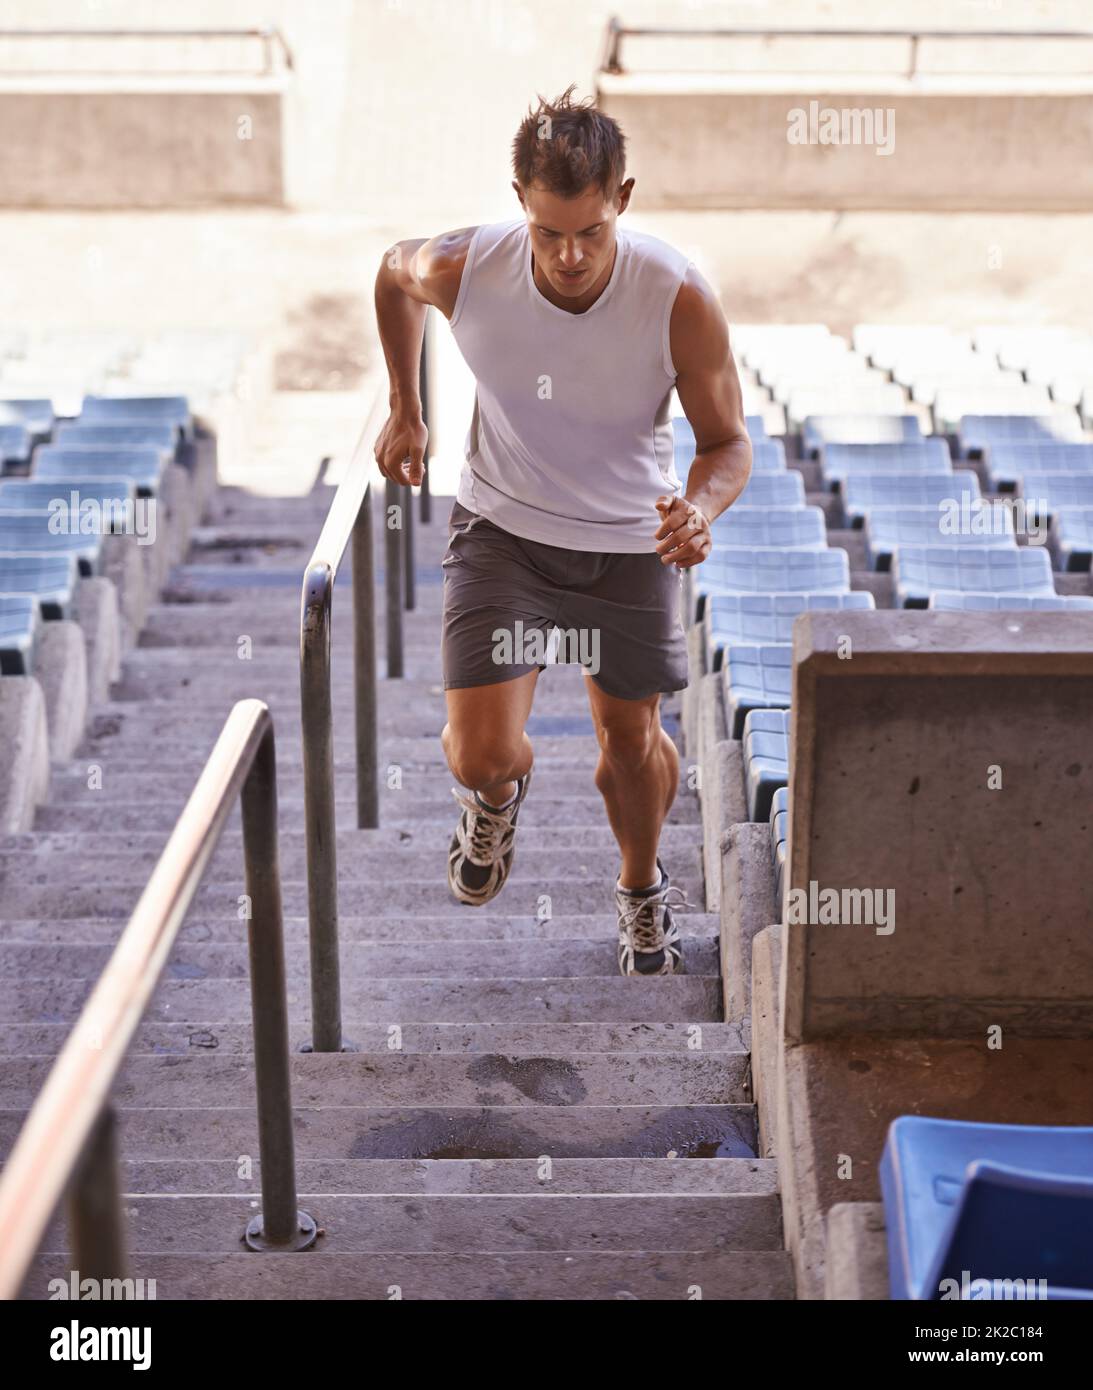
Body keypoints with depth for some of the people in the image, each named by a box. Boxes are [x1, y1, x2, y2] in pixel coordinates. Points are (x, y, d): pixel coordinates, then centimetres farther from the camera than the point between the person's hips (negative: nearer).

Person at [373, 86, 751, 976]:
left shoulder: (681, 301, -26)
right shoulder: (461, 270, -23)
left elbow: (728, 442, -14)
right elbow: (394, 273, 3)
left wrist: (701, 507, -36)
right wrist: (406, 413, 6)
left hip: (631, 539, 0)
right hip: (503, 527, 0)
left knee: (633, 736, 15)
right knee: (480, 754, -12)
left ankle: (643, 889, 47)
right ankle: (498, 795, 30)